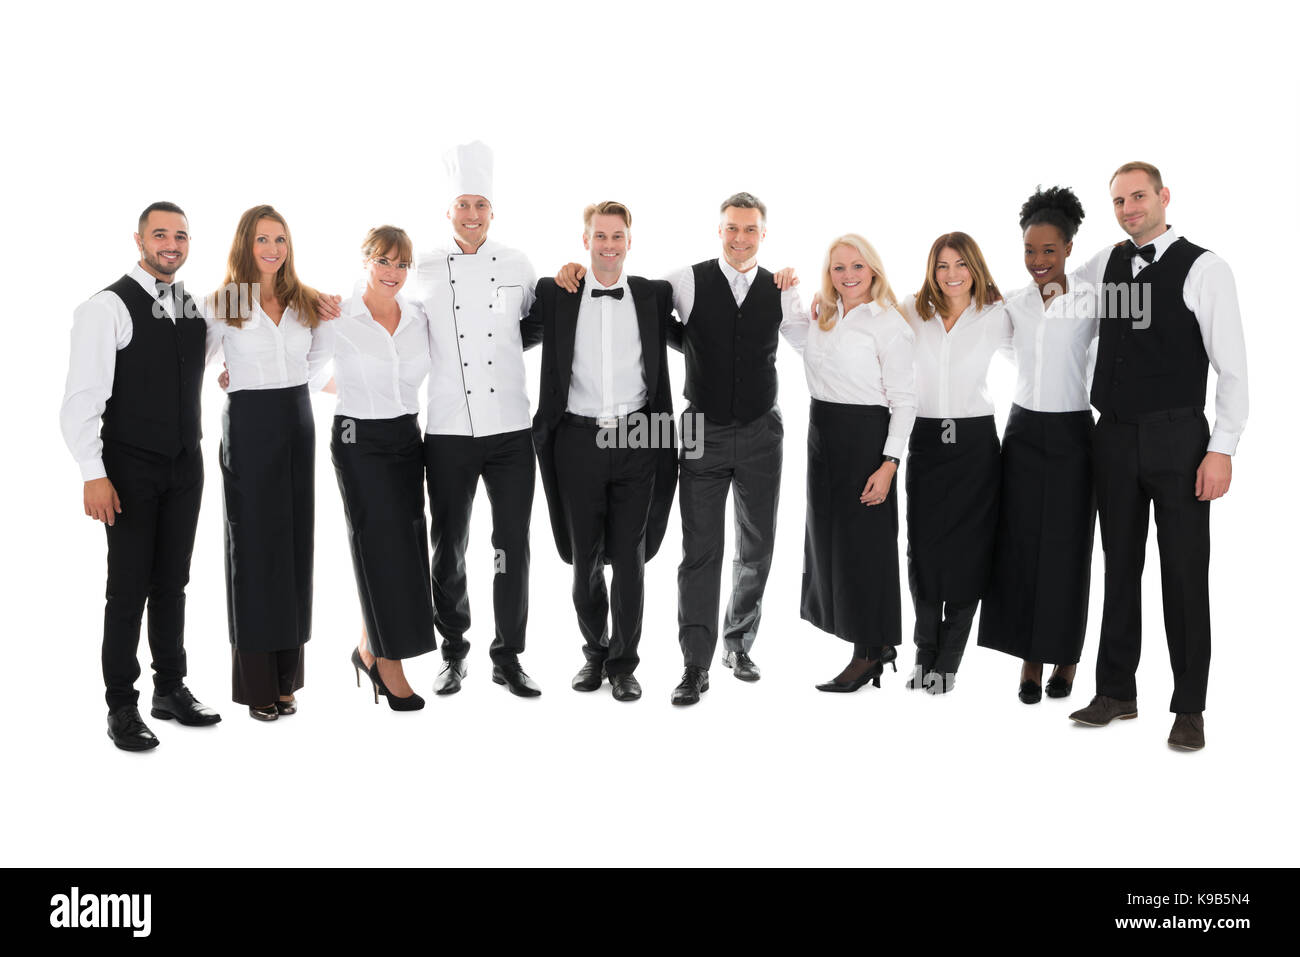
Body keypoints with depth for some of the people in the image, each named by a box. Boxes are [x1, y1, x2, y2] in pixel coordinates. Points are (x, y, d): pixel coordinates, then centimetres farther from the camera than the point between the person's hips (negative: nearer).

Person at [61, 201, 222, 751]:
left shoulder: (196, 307, 9)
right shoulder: (108, 307, -10)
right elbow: (82, 399, -15)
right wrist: (94, 475, -21)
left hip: (186, 465, 6)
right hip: (131, 468, -5)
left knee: (172, 583, 13)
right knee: (129, 588, -1)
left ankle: (171, 690, 25)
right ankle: (121, 706, 11)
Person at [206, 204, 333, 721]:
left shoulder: (306, 302, 7)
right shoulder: (223, 303, -3)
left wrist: (283, 381, 8)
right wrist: (251, 384, -1)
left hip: (297, 421, 4)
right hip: (249, 426, -4)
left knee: (296, 542, 6)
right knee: (254, 546, -1)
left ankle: (286, 677, 15)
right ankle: (256, 683, 7)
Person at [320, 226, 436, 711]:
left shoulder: (420, 317, 5)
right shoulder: (337, 318, -6)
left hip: (407, 436, 5)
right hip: (359, 439, -5)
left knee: (405, 548, 6)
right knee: (384, 548, -6)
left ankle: (369, 648, 24)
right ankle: (389, 665, 5)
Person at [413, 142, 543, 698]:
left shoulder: (516, 266, 7)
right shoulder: (427, 270, 3)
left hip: (510, 427, 1)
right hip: (448, 429, -1)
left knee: (513, 545, 3)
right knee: (449, 547, 7)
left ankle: (508, 657, 15)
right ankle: (454, 654, 22)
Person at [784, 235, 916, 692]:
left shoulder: (889, 322, -10)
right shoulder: (821, 317, 9)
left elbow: (904, 400, -12)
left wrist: (889, 465, -18)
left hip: (865, 436, -8)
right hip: (822, 432, 8)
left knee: (863, 542, -1)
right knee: (827, 535, 12)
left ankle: (869, 652, 13)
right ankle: (876, 645, 26)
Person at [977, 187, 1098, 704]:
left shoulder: (1091, 301, -5)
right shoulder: (1014, 303, 6)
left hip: (1072, 433, -3)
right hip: (1023, 430, 3)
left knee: (1066, 548, 2)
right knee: (1019, 545, 1)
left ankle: (1065, 656, 18)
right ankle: (1030, 656, 13)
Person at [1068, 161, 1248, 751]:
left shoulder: (1204, 269, -5)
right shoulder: (1103, 265, 10)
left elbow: (1232, 367, -8)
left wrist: (1222, 449, -14)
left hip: (1178, 439, -4)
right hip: (1114, 438, 5)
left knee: (1185, 574, 2)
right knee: (1120, 567, 12)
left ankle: (1189, 708, 13)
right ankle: (1116, 692, 23)